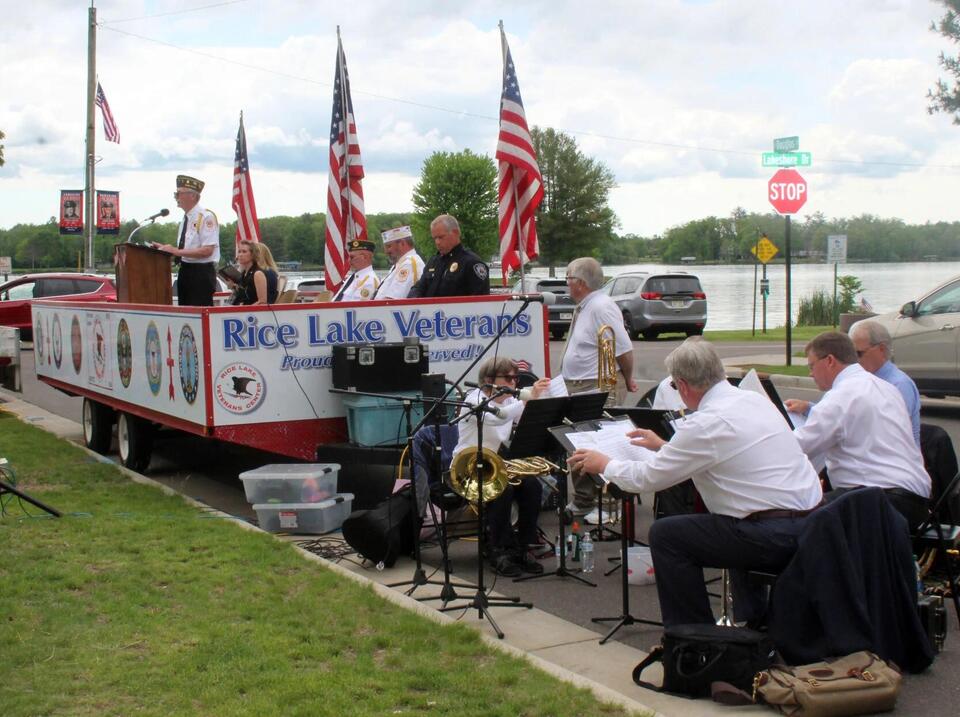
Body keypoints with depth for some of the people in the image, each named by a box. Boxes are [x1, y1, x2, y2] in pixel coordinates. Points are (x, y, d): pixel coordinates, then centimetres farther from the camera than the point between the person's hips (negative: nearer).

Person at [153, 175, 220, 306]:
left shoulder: (206, 217, -12)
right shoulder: (186, 218, 14)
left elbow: (207, 250, -20)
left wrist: (177, 251, -19)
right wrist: (166, 248, 6)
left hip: (201, 273, -9)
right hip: (185, 271, 9)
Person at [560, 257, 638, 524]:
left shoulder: (601, 307, -17)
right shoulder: (583, 307, 14)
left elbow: (624, 350, -21)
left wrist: (626, 382, -7)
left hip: (600, 389, -10)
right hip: (578, 387, 10)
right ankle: (583, 502, 27)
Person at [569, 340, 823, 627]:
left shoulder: (706, 423, -13)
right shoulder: (755, 399, 12)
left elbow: (647, 478, -4)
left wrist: (605, 465, 14)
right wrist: (664, 446, 38)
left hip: (773, 538, -9)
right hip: (810, 524, 9)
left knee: (665, 534, 1)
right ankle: (755, 622, 36)